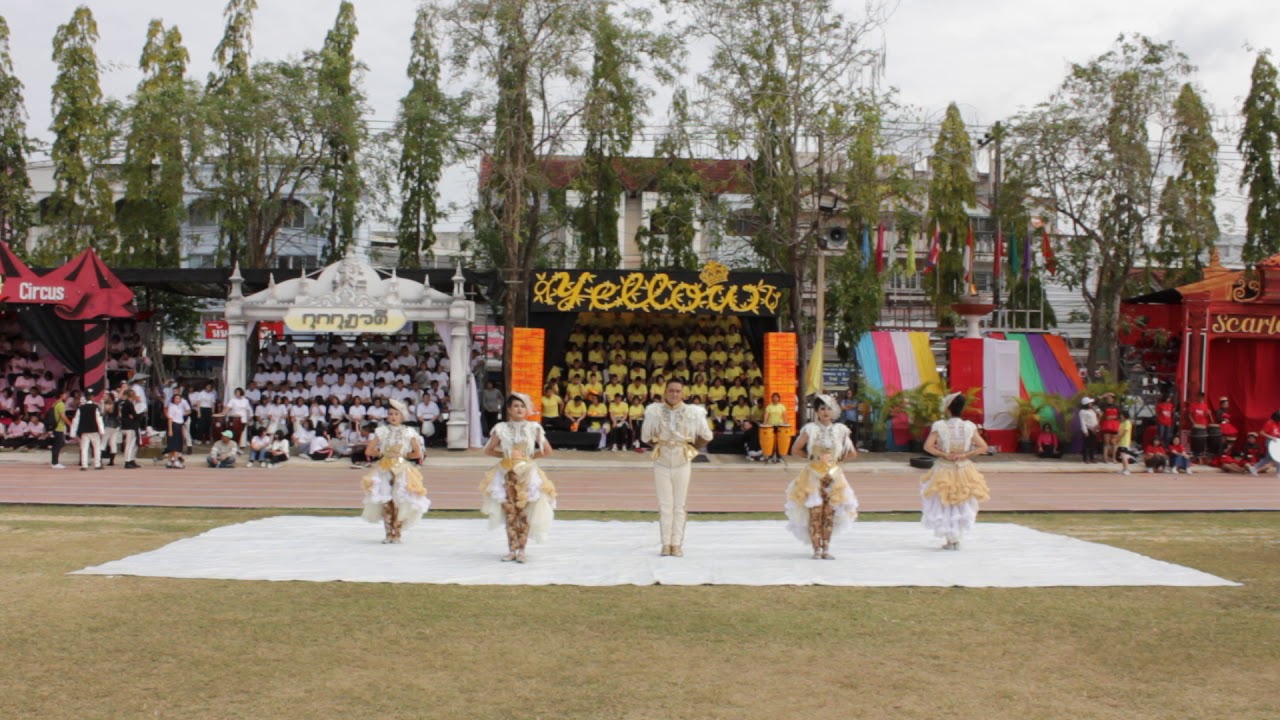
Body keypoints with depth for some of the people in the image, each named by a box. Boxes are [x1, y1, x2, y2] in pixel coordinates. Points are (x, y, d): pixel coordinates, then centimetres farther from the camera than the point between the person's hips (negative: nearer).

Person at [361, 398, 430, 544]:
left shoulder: (408, 432, 3)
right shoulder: (382, 431, 6)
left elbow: (418, 454, -1)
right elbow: (368, 451, 4)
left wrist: (403, 455, 3)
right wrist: (382, 454, 4)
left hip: (402, 470, -1)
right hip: (384, 470, 1)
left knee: (399, 502, -4)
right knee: (386, 502, -2)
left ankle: (396, 534, 2)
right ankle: (388, 534, 5)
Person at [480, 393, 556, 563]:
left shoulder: (533, 428, 1)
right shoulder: (501, 428, 2)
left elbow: (547, 451, 4)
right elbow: (488, 450, 8)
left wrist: (530, 456, 0)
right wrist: (506, 454, 0)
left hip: (527, 474, -1)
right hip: (507, 474, 1)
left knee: (524, 514, -2)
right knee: (510, 513, 1)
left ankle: (521, 550, 5)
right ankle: (512, 549, 9)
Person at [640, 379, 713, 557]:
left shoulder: (693, 413, -8)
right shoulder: (654, 412, -6)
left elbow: (706, 436, 7)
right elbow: (646, 437, 9)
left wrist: (692, 448, 9)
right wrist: (658, 446, 8)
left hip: (682, 464, 0)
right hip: (662, 464, 0)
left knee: (679, 506, 4)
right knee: (665, 505, 3)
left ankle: (677, 544, 8)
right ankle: (666, 544, 8)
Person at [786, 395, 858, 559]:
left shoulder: (840, 430, 4)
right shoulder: (810, 429, -4)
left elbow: (852, 453, 12)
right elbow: (795, 450, 1)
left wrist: (837, 458, 6)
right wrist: (812, 456, 2)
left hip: (833, 475, 3)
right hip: (814, 475, -3)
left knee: (829, 513, 3)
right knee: (815, 513, -7)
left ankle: (826, 549, 10)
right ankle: (817, 549, -1)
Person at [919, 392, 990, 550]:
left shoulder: (939, 426, -11)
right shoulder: (970, 427, -5)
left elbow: (928, 446, -18)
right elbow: (983, 447, -5)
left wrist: (944, 454, -10)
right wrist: (965, 455, -8)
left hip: (944, 471, -2)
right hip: (964, 470, 2)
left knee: (944, 506, 10)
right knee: (962, 506, 17)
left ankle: (950, 540, 6)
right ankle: (957, 540, 17)